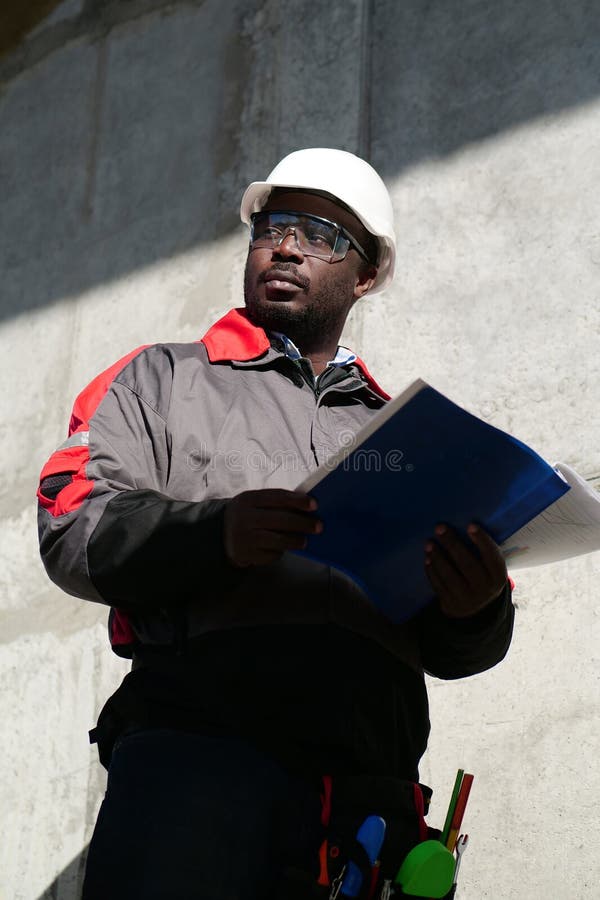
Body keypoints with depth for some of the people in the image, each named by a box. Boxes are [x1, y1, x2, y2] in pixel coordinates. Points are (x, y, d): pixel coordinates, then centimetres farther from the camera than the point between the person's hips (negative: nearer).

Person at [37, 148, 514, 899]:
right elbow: (73, 527, 1)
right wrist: (214, 534, -16)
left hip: (368, 773, 3)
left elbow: (451, 651, 19)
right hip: (197, 744, -2)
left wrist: (475, 610, -5)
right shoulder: (166, 379, 18)